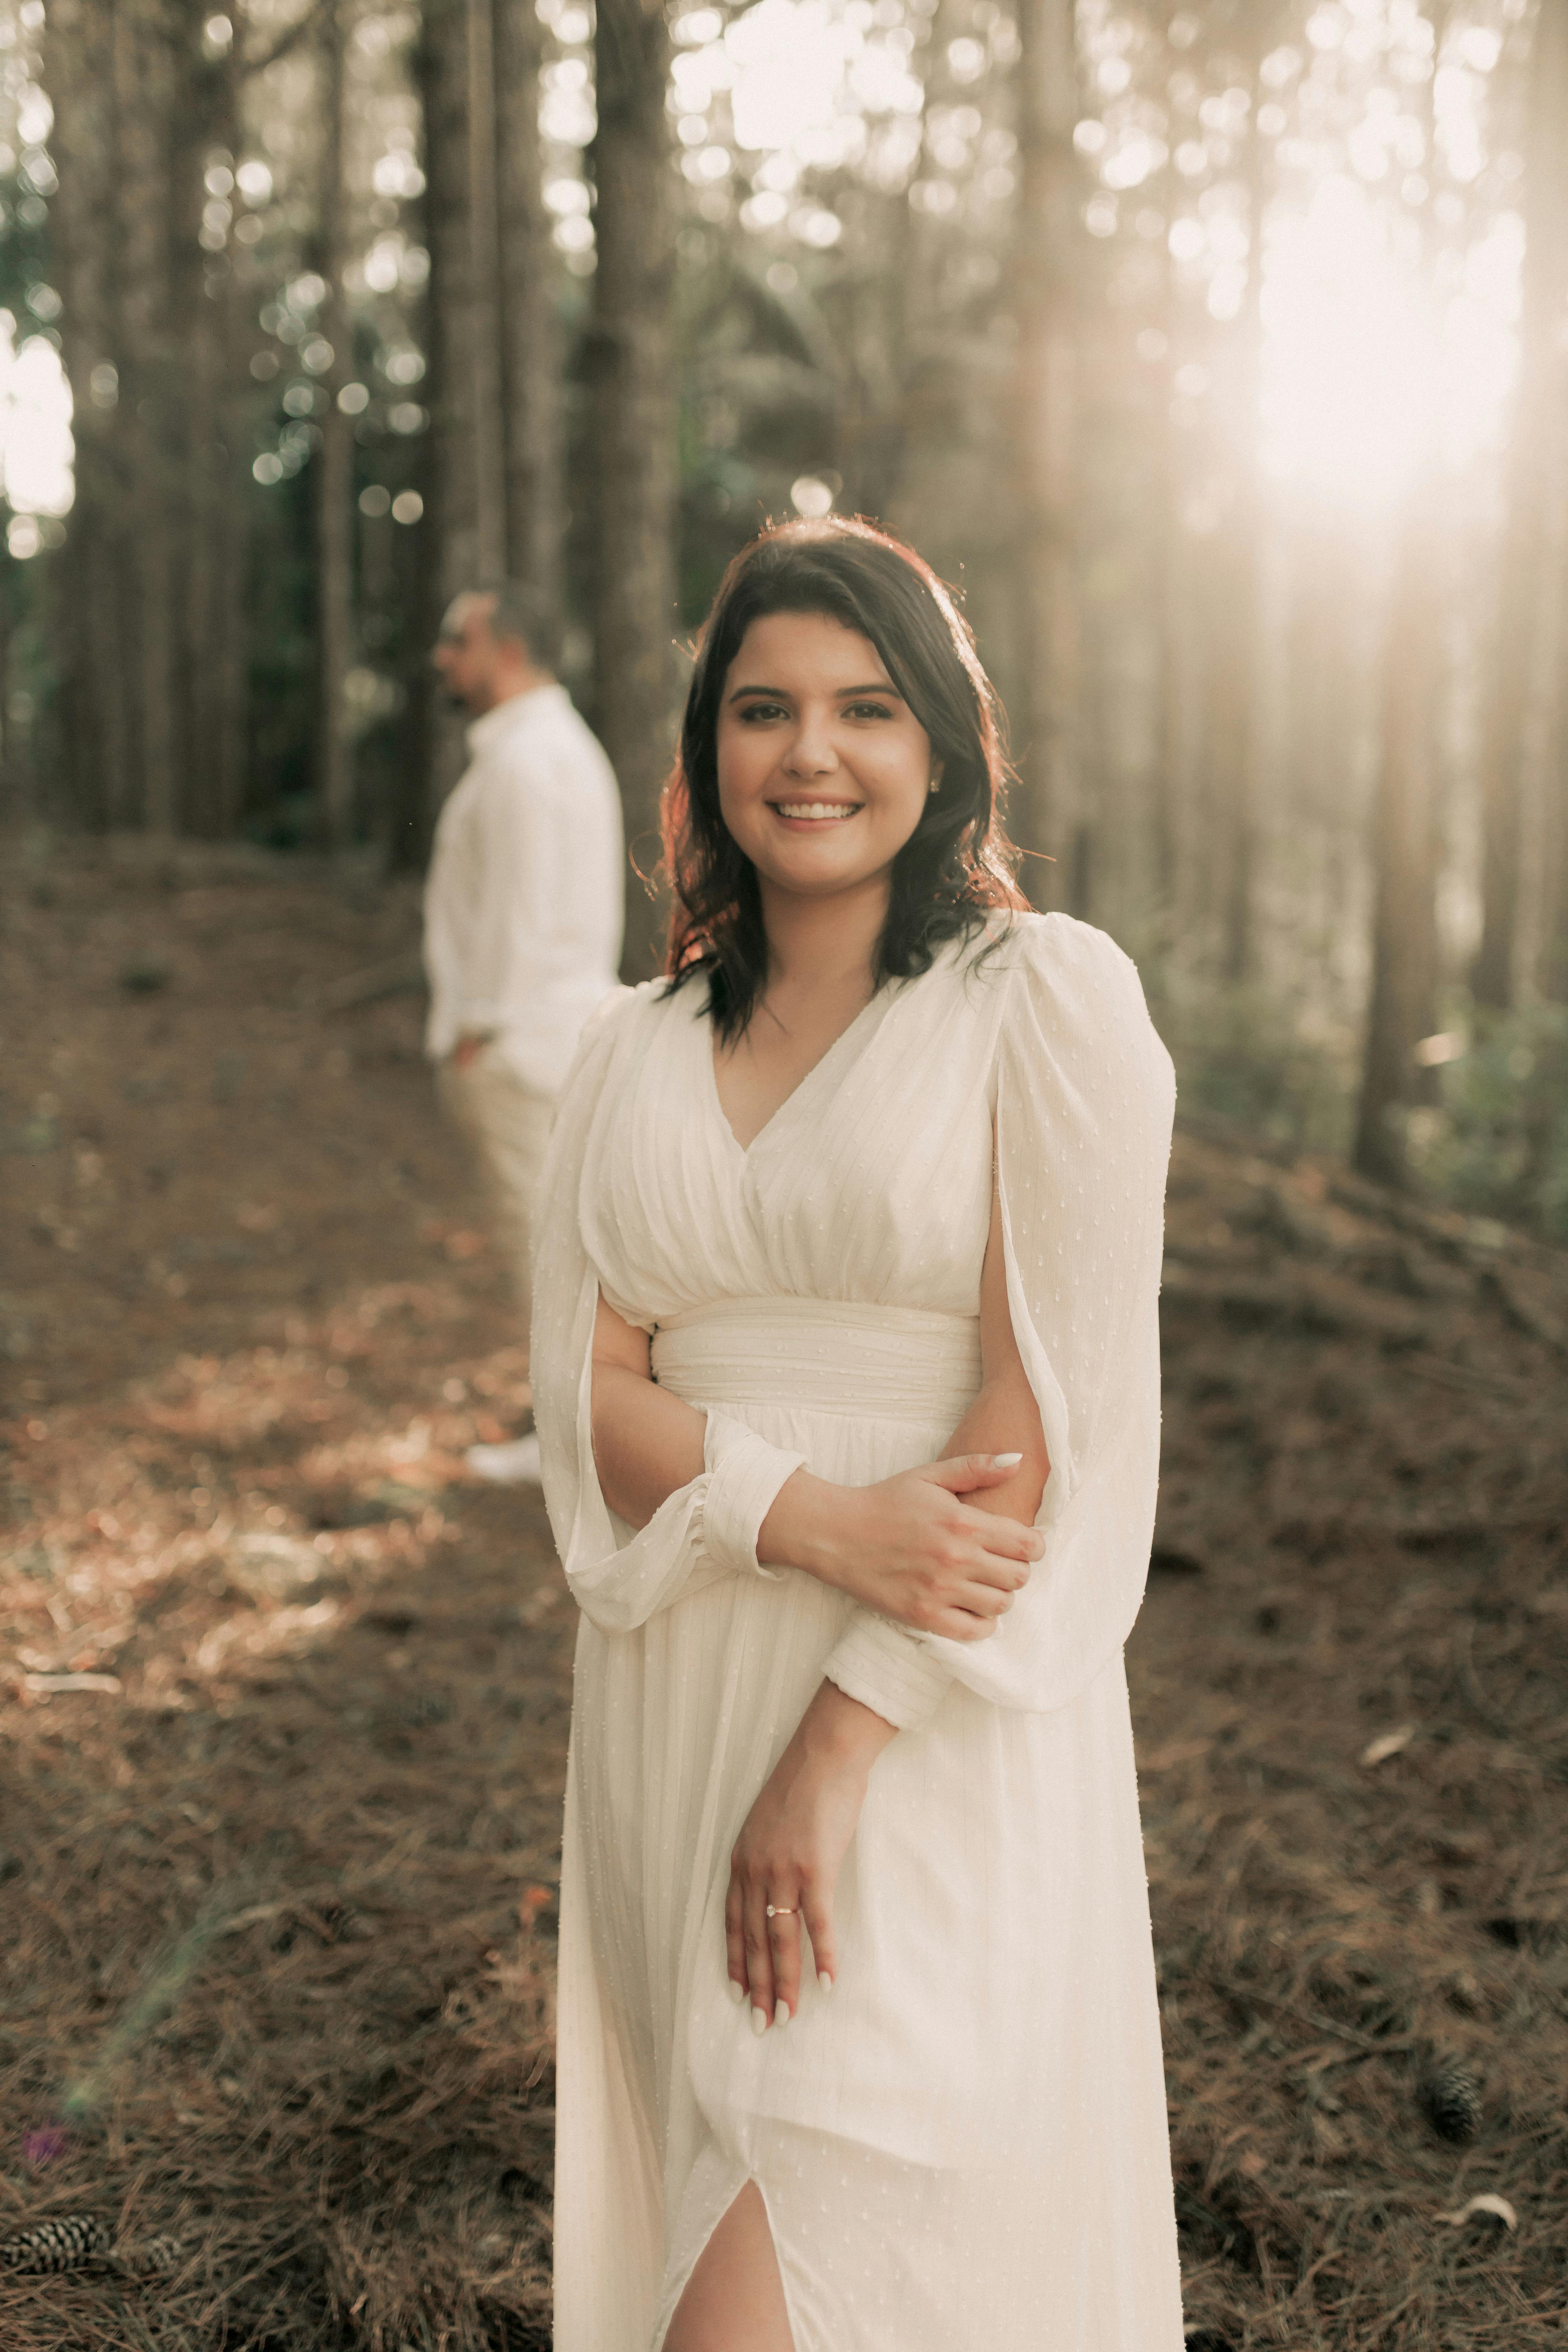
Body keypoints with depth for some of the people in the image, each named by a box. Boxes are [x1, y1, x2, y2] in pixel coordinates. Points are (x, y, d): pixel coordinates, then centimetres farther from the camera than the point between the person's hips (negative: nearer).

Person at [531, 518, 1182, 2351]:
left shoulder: (1050, 998, -4)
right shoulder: (633, 1048, 10)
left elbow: (1044, 1409, -11)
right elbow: (588, 1387, 3)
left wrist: (836, 1749, -15)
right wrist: (817, 1521, -16)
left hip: (938, 1727, -4)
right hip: (671, 1704, 5)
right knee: (686, 2197, 14)